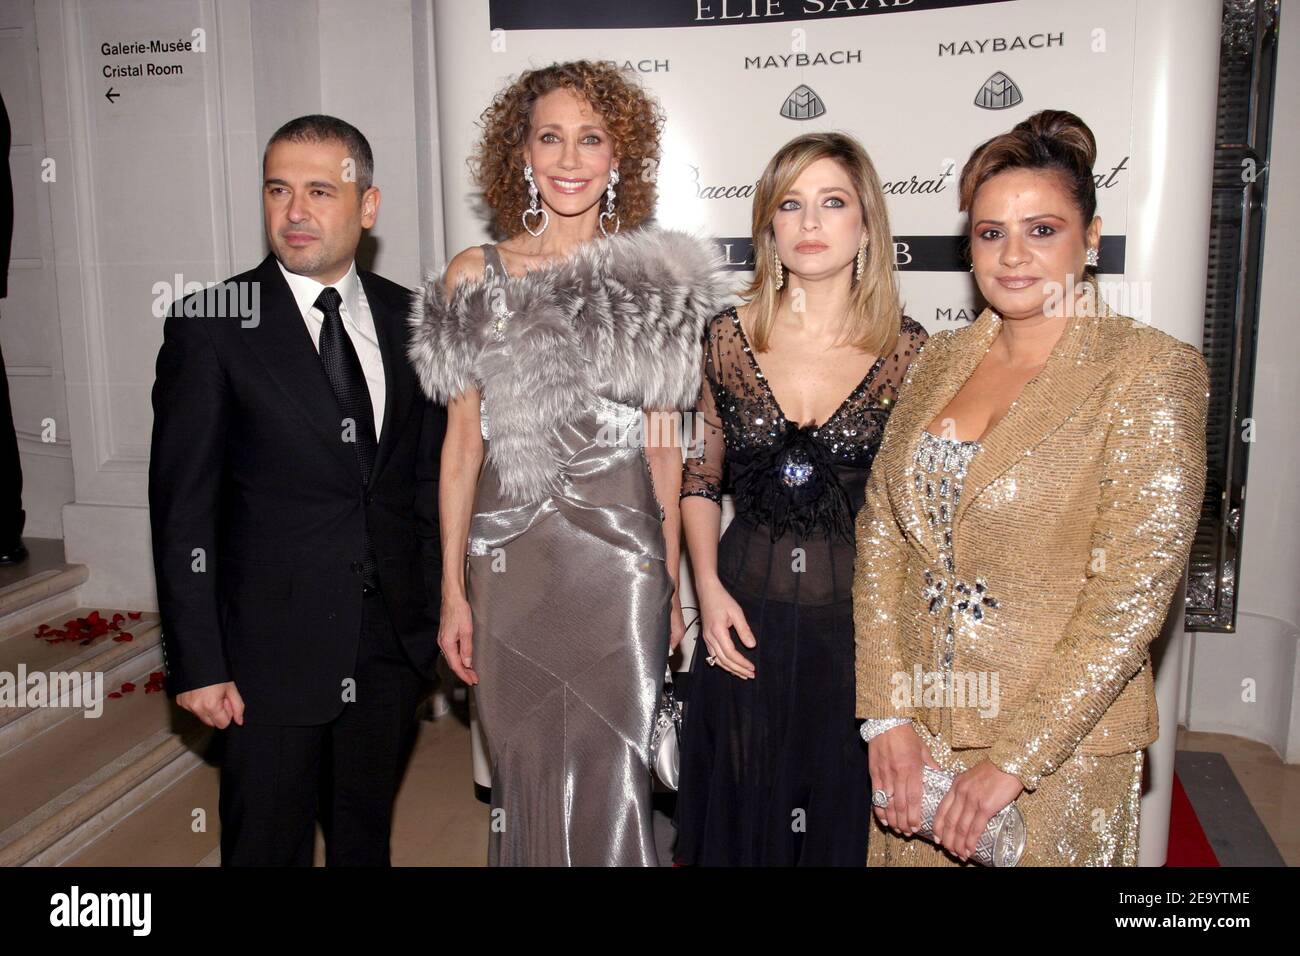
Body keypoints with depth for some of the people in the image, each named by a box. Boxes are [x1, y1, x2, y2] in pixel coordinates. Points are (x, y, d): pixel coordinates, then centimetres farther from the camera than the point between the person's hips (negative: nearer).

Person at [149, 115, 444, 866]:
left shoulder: (409, 318, 4)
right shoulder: (210, 326, -8)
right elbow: (183, 510, -8)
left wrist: (441, 606, 6)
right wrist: (198, 664, -10)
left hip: (397, 643, 4)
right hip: (272, 652, -3)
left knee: (368, 837, 19)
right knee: (268, 844, 11)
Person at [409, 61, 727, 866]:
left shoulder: (653, 279, 3)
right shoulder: (476, 277, 3)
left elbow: (663, 441, 5)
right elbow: (463, 440, 3)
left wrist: (673, 581, 3)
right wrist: (453, 589, 1)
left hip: (621, 554, -1)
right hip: (511, 554, 1)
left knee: (612, 776, 4)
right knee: (527, 773, 12)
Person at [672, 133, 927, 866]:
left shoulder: (908, 351, -6)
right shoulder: (729, 339, -2)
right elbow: (701, 477, 7)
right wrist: (709, 590, -4)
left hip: (862, 616, -1)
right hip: (747, 616, 2)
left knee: (847, 819, 16)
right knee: (743, 815, 18)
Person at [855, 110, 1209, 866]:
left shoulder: (1151, 371, -11)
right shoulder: (942, 360, 4)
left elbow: (1134, 592, -16)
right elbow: (881, 537, 1)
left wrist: (1014, 759, -16)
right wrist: (888, 716, -7)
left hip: (1057, 748, -4)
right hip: (916, 725, 4)